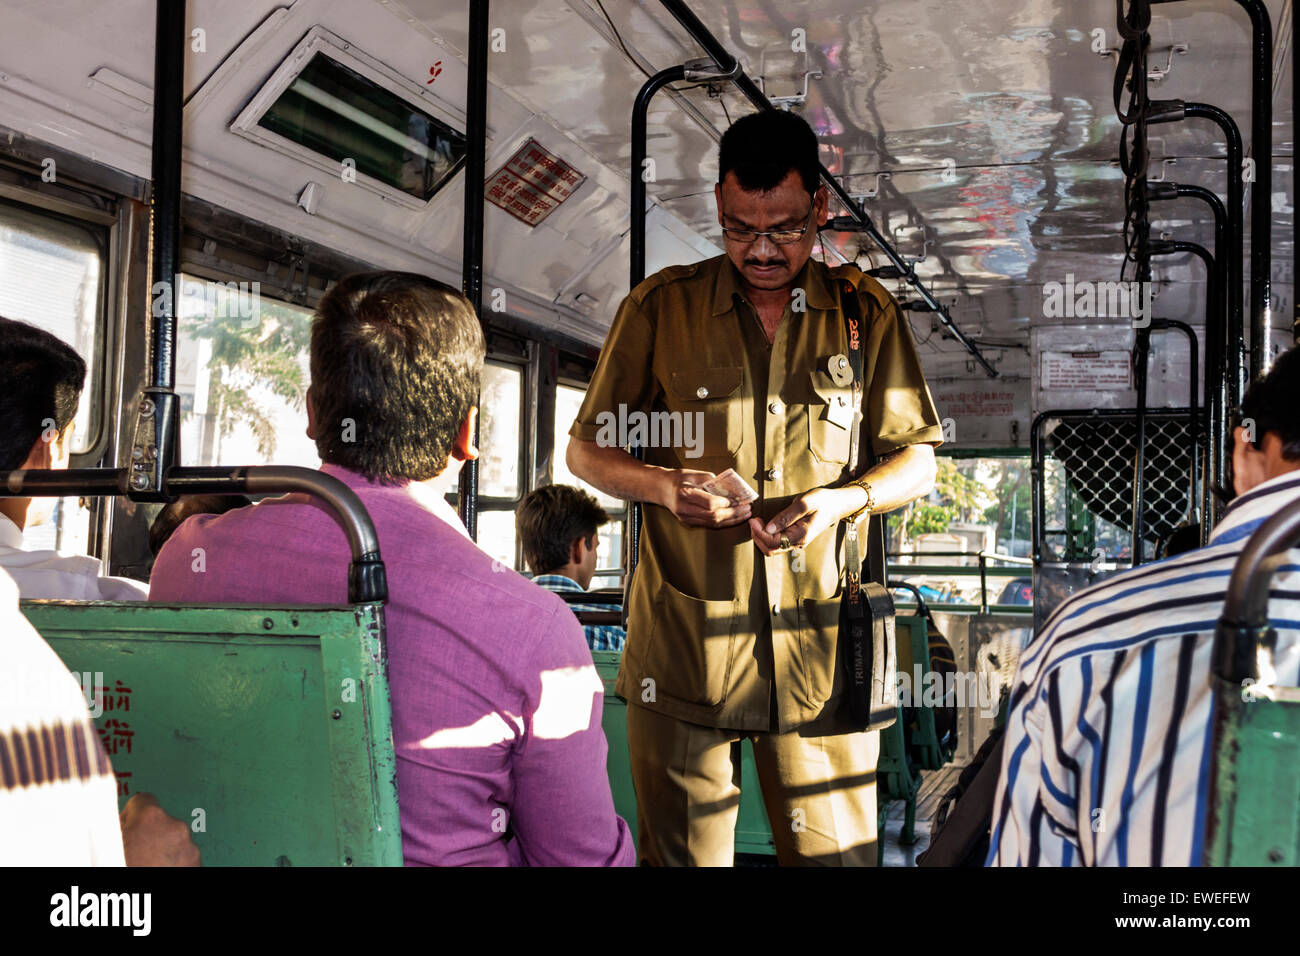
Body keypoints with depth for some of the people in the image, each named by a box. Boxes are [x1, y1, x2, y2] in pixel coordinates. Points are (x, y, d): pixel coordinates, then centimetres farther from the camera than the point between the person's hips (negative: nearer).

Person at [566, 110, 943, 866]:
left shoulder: (866, 313, 8)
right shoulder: (660, 309, 5)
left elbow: (915, 459, 11)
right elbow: (588, 449, 9)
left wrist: (843, 500, -9)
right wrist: (663, 485, -11)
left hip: (818, 642, 1)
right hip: (683, 640, 0)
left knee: (836, 852, 5)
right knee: (682, 853, 7)